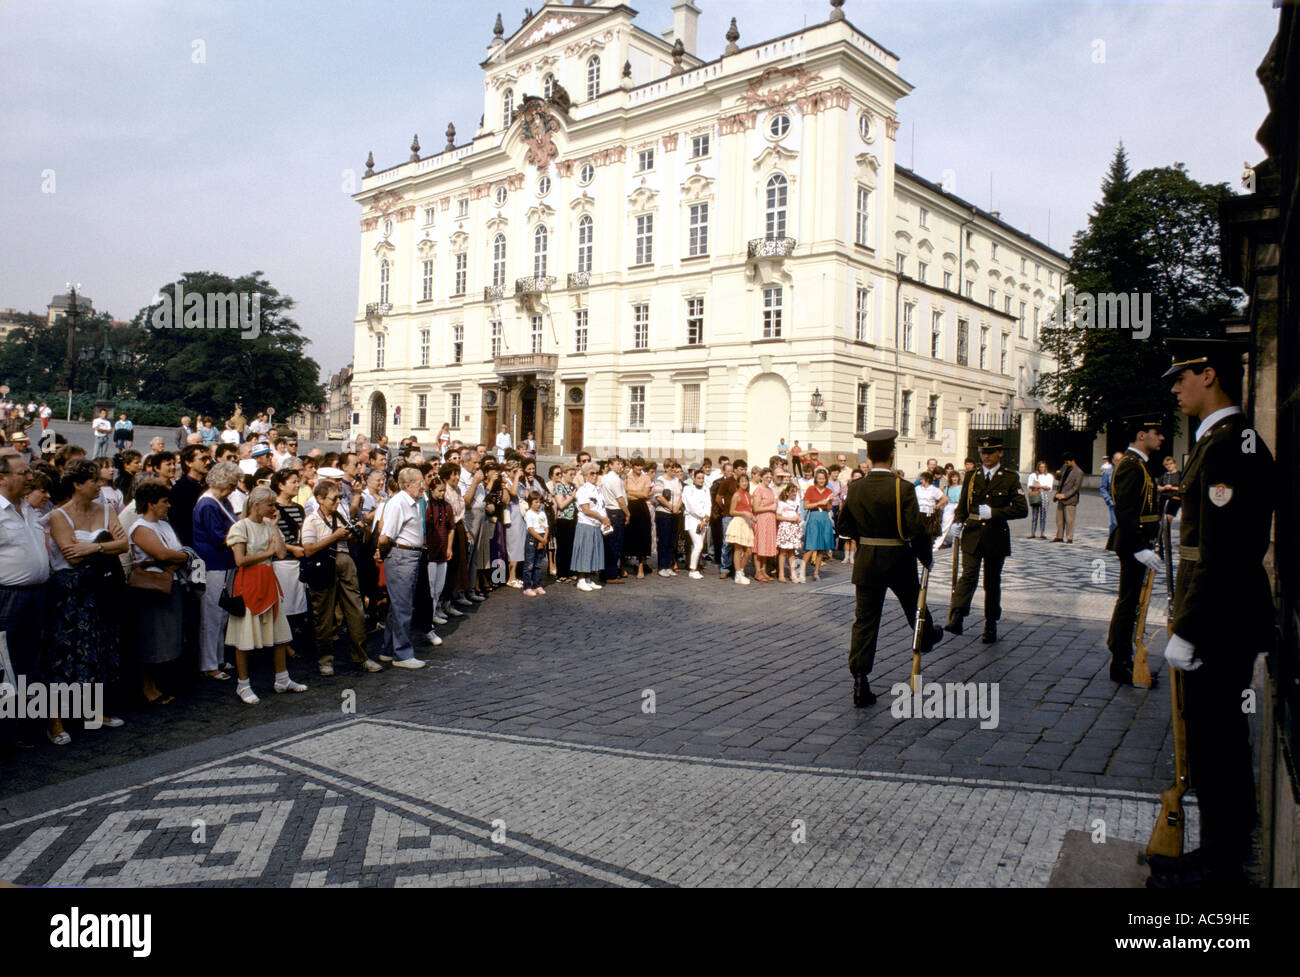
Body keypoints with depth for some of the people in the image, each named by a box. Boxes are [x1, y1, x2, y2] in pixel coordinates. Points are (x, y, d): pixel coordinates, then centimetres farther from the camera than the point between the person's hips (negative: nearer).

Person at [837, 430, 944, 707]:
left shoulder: (855, 488, -4)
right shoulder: (902, 487, -16)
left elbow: (844, 526, 6)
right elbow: (917, 529, -18)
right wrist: (926, 557, -3)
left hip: (866, 563, 2)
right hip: (899, 561, -2)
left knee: (865, 620, 5)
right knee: (914, 604, 27)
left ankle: (860, 683, -1)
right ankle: (926, 637, 58)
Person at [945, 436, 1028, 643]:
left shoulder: (1010, 478, 1)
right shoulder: (971, 476, 9)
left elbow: (1022, 509, -5)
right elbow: (962, 506, 15)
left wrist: (993, 513, -15)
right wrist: (956, 521, -4)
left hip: (996, 538, -1)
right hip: (972, 535, 1)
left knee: (992, 582, 8)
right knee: (968, 575, -15)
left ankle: (991, 626, 19)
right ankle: (956, 618, -26)